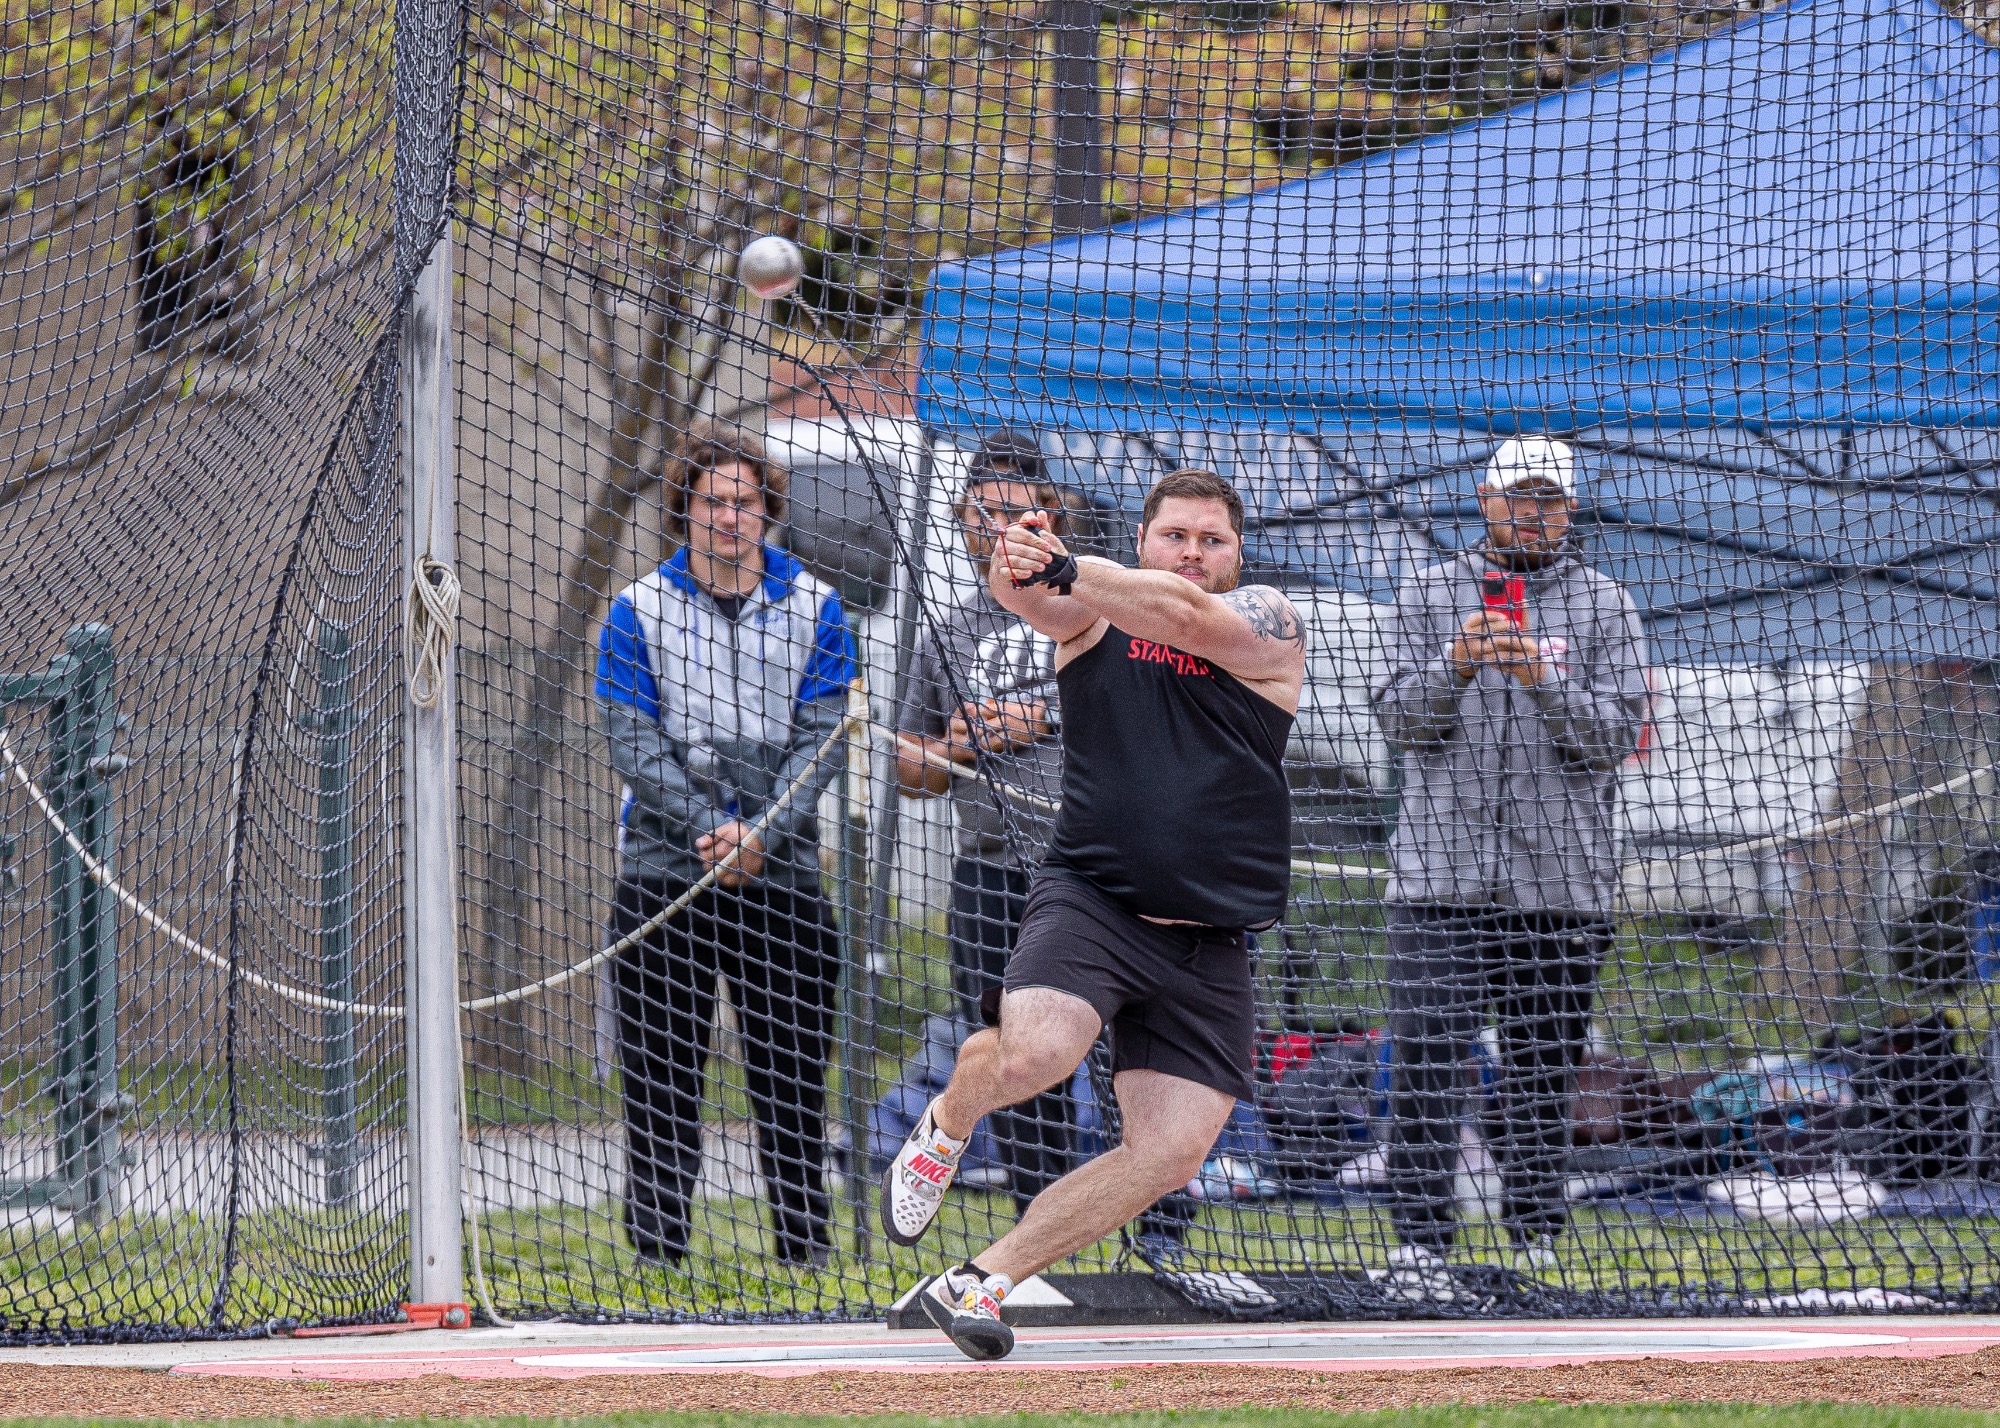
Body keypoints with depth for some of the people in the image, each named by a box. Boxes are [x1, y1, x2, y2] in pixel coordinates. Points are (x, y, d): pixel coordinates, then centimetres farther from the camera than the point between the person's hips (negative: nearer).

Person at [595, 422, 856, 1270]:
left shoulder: (814, 609, 5)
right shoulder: (639, 611, 2)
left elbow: (818, 738, -1)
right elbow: (633, 743, -4)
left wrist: (760, 836, -15)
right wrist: (707, 829, -16)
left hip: (782, 874, 1)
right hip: (663, 872, -1)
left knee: (791, 1065, 3)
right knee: (661, 1064, -1)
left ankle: (802, 1233, 11)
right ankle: (657, 1244, 5)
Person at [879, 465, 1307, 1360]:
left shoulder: (1267, 624, 3)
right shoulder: (1094, 608, 8)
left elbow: (1183, 616, -18)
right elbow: (1026, 595, -14)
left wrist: (1063, 569, -32)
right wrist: (1017, 571, -39)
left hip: (1210, 942, 1)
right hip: (1088, 896, -1)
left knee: (1172, 1151, -9)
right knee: (1035, 1050, -30)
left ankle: (980, 1283, 5)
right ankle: (945, 1124, 5)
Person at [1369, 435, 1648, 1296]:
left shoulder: (1603, 607, 8)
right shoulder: (1429, 596, 10)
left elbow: (1614, 735, -2)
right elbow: (1399, 718, 1)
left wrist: (1540, 678, -19)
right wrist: (1456, 666, -18)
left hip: (1559, 879, 0)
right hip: (1440, 870, 0)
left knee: (1543, 1062, 3)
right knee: (1427, 1059, -9)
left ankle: (1535, 1221, 14)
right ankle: (1421, 1241, -9)